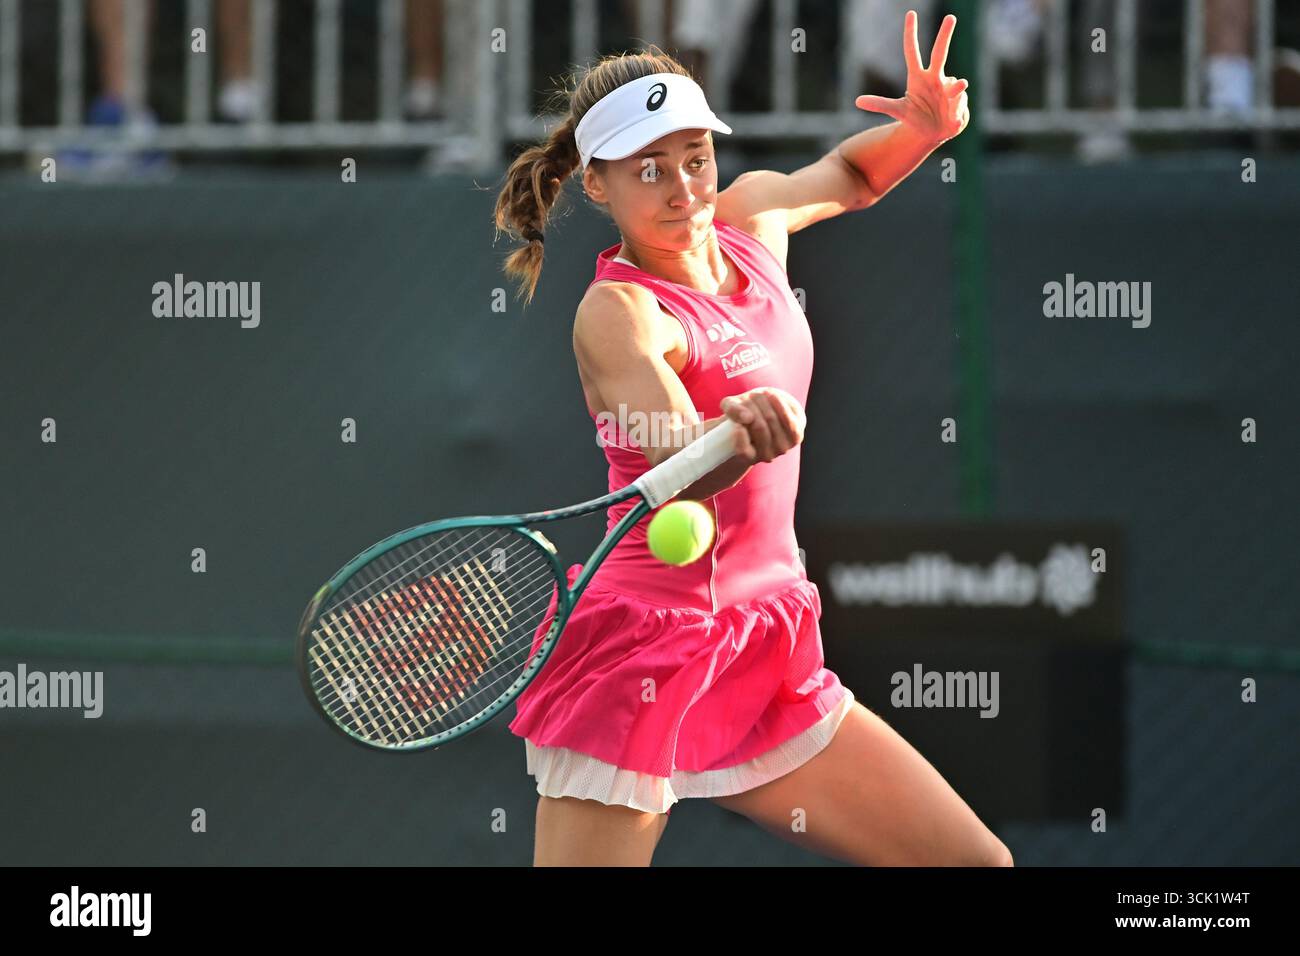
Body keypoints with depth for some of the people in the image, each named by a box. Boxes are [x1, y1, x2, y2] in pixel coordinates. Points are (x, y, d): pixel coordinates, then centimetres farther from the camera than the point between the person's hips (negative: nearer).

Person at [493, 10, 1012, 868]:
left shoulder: (750, 215, 6)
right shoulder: (618, 314, -16)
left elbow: (852, 175, 29)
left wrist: (925, 128, 7)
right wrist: (737, 440, -56)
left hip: (770, 665, 7)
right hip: (643, 662, -7)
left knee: (978, 863, 2)